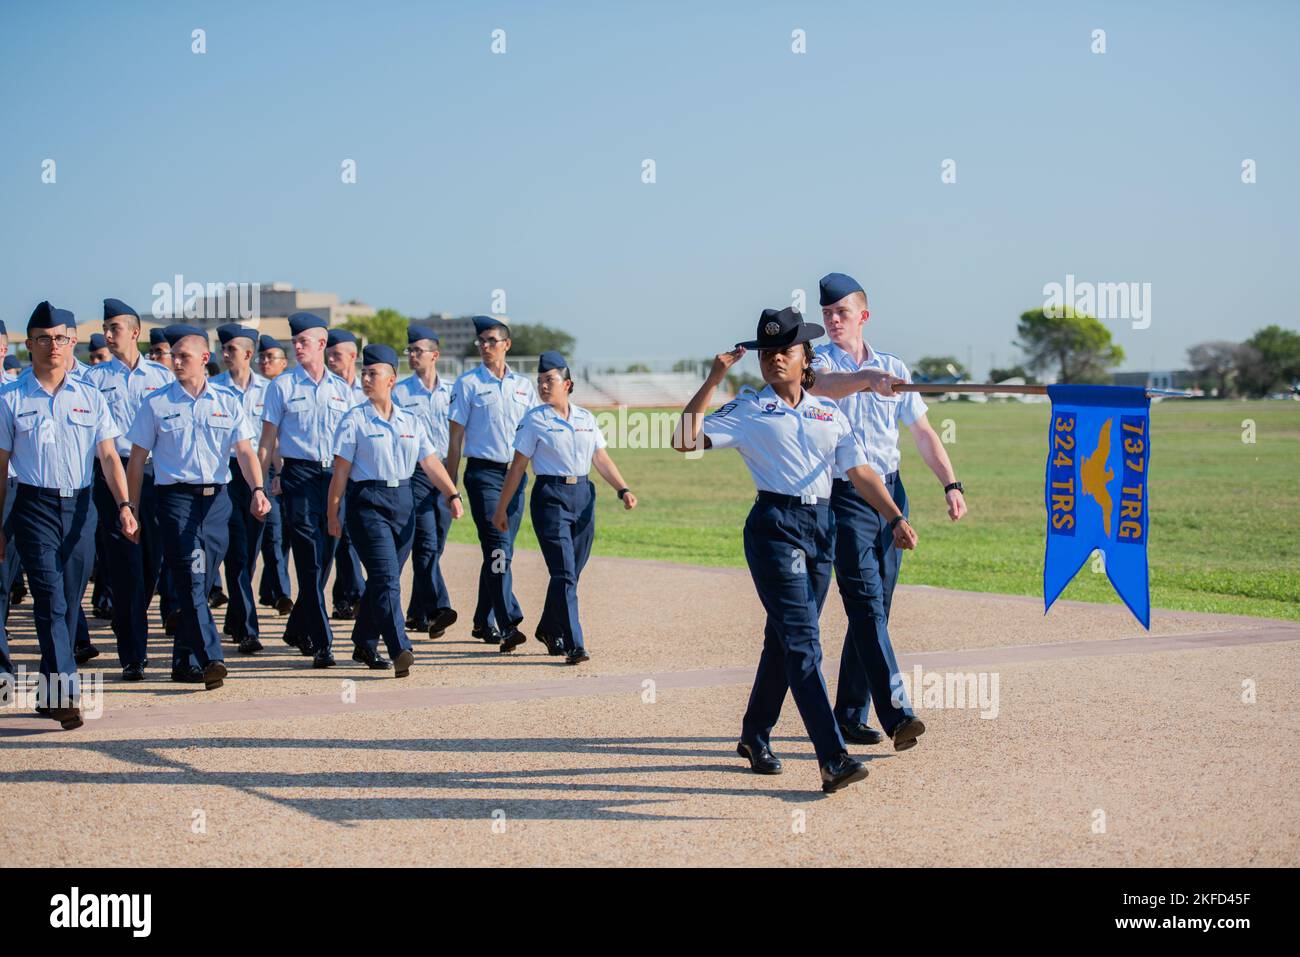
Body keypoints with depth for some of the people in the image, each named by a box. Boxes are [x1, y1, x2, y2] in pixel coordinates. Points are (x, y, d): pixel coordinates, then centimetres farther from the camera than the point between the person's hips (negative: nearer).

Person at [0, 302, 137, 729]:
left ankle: (49, 692, 19)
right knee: (50, 600, -14)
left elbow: (109, 456, 6)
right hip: (35, 505, -3)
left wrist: (124, 504, -8)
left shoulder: (90, 398, 9)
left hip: (81, 506, 3)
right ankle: (65, 691, -22)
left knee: (70, 602, 7)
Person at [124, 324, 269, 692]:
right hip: (176, 496, -3)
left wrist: (257, 489, -13)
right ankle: (211, 659, -22)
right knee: (191, 578, -14)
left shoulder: (228, 401, 8)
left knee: (203, 581, 8)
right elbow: (137, 459, 6)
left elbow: (245, 450, 3)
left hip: (217, 498, 3)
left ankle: (184, 657, 24)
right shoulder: (156, 404, 3)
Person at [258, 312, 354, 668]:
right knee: (310, 560, -9)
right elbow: (268, 439, 3)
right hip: (299, 474, -4)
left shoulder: (341, 389, 11)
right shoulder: (282, 386, 3)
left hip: (335, 474, 4)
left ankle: (297, 628, 27)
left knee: (324, 559, 8)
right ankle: (321, 643, -10)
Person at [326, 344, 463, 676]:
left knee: (383, 578, 10)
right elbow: (341, 470, -4)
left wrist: (452, 494, -2)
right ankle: (400, 651, -21)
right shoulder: (355, 420, -3)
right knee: (386, 577, -15)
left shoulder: (410, 421, 10)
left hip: (402, 500, 5)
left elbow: (430, 462, 10)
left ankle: (365, 645, 25)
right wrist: (333, 514, -5)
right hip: (367, 502, -5)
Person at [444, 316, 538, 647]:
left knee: (501, 549, 8)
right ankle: (508, 623, -18)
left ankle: (484, 622, 19)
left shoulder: (524, 385, 13)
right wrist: (450, 485, -3)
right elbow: (455, 437, 0)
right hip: (483, 473, -4)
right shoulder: (468, 384, 1)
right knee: (498, 548, -14)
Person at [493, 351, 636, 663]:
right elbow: (518, 466, -1)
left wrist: (623, 489, 3)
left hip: (583, 495, 5)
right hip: (550, 497, -5)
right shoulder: (534, 421, -2)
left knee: (572, 571, 11)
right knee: (564, 573, -11)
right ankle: (574, 645, -12)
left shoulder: (586, 418, 11)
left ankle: (549, 630, 32)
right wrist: (501, 508, 0)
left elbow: (601, 459, 15)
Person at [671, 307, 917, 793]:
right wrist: (714, 380, -8)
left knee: (784, 638, 13)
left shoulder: (829, 412, 15)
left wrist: (896, 517, 3)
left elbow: (860, 471, 13)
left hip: (821, 527, 5)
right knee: (802, 641, -13)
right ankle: (833, 759, -21)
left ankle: (755, 736, 31)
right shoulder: (747, 409, 3)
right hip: (774, 527, -5)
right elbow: (684, 439, -6)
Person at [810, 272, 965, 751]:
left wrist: (951, 483, 5)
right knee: (866, 603, -15)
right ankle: (895, 710, -23)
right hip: (845, 495, -5)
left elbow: (922, 432, 15)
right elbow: (823, 384, -26)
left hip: (890, 492, 5)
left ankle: (850, 713, 14)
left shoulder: (893, 367, 14)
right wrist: (866, 377, -45)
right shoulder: (820, 360, 0)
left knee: (875, 605, 6)